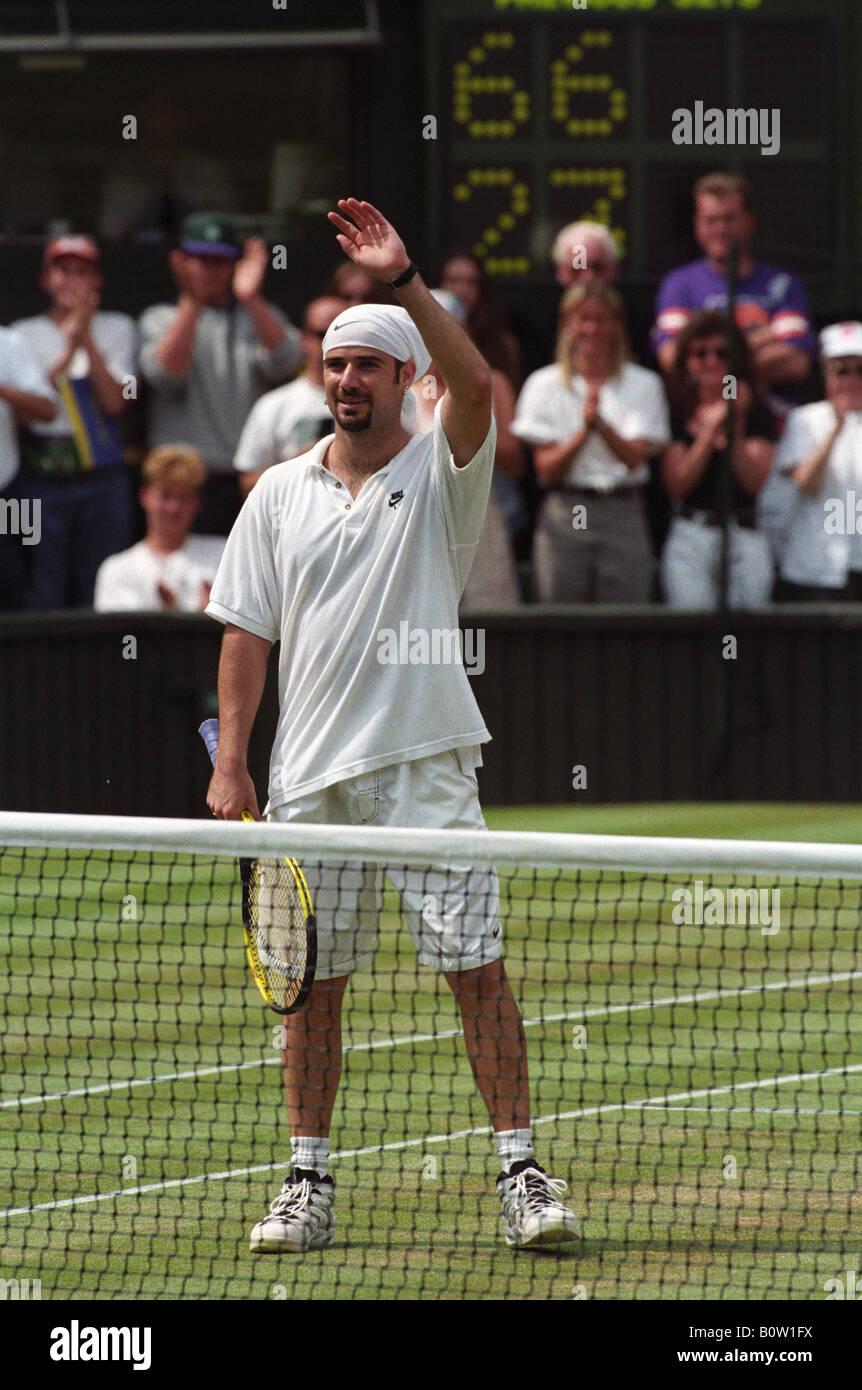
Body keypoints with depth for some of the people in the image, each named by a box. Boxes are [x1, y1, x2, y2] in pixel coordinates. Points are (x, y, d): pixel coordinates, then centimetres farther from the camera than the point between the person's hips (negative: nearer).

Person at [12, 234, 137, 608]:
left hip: (103, 477, 1)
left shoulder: (117, 329, 11)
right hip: (43, 475, -1)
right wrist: (69, 350, -13)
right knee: (43, 594, -4)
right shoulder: (25, 334, 8)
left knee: (99, 591, -1)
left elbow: (115, 401, -3)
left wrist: (87, 339, -9)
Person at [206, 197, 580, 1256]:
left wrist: (403, 282, -29)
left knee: (476, 967, -8)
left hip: (425, 766, -3)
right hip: (310, 773, 3)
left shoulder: (439, 472, 1)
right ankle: (308, 1184, 13)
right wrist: (230, 762, 3)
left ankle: (520, 1172, -5)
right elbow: (248, 631, 10)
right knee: (311, 981, 6)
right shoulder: (279, 494, 11)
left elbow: (476, 382, -19)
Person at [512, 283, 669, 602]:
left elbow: (634, 457, -6)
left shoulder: (643, 384, 7)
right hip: (564, 513, 0)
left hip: (624, 513, 0)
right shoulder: (544, 385, 8)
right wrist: (584, 430, -16)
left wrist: (601, 423, -23)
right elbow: (545, 468, 0)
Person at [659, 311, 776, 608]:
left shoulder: (758, 414, 5)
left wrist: (736, 427, -14)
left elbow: (754, 482, -4)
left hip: (744, 536, 0)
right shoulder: (675, 414, 5)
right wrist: (710, 432, -10)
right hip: (689, 537, 0)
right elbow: (676, 484, -3)